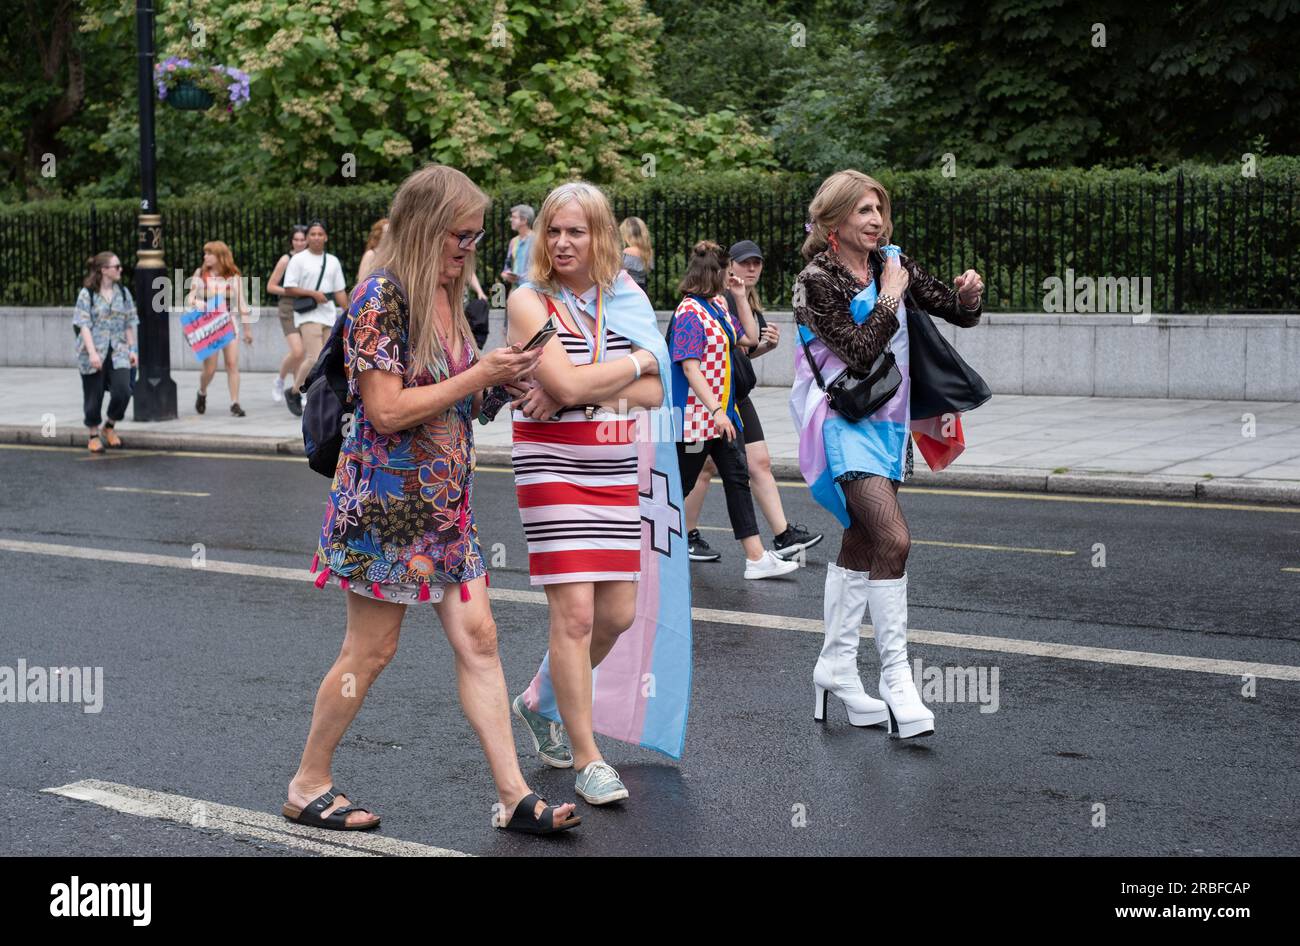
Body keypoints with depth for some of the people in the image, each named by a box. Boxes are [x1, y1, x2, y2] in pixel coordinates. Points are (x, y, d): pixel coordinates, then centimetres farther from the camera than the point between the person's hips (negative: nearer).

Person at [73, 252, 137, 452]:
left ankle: (110, 426, 13)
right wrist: (92, 352, -19)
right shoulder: (87, 294, -4)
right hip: (93, 355, -3)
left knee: (122, 392, -12)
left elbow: (130, 324, 13)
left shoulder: (123, 293, 9)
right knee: (94, 396, 4)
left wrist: (132, 349, 7)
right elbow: (84, 325, -10)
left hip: (118, 353, 3)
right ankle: (93, 435, 23)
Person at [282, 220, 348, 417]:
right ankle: (294, 392, 0)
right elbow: (288, 288, -5)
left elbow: (339, 291, 18)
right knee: (315, 358, -17)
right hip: (308, 314, -6)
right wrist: (313, 293, -13)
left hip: (329, 315, 6)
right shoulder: (299, 259, 0)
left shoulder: (333, 261, 15)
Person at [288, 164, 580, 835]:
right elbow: (388, 409, -21)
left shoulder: (446, 297, 12)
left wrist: (496, 382, 5)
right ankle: (308, 786, 18)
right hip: (386, 497, -8)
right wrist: (479, 377, -18)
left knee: (478, 638, 4)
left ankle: (512, 795, 7)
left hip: (444, 501, 8)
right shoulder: (380, 297, -16)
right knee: (372, 649, 2)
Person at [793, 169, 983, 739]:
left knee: (861, 545, 13)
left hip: (888, 420, 7)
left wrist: (968, 297, -14)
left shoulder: (892, 263, 6)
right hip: (845, 420, -7)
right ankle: (896, 679, -13)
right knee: (893, 540, -19)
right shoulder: (818, 280, -11)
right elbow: (859, 352, -19)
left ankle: (836, 668, 24)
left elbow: (955, 313, 7)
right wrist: (890, 298, -13)